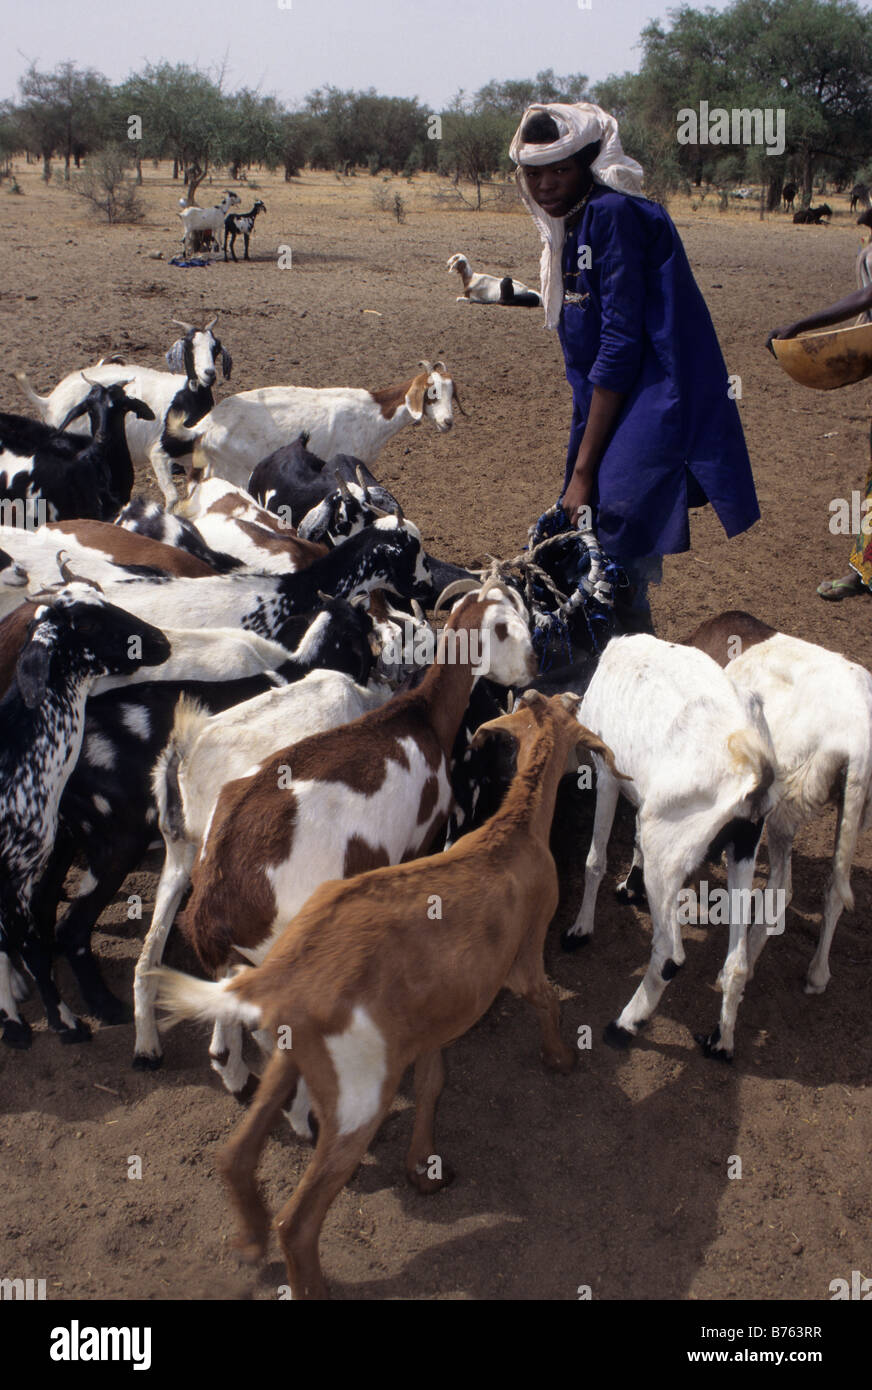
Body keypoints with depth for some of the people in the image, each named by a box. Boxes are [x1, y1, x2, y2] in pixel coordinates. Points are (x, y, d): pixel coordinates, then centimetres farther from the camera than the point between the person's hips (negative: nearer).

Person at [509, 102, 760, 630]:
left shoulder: (615, 214, -13)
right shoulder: (572, 226, 15)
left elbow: (621, 347, -19)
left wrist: (584, 468, -18)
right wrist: (582, 466, 13)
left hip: (656, 422, -10)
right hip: (614, 416, 10)